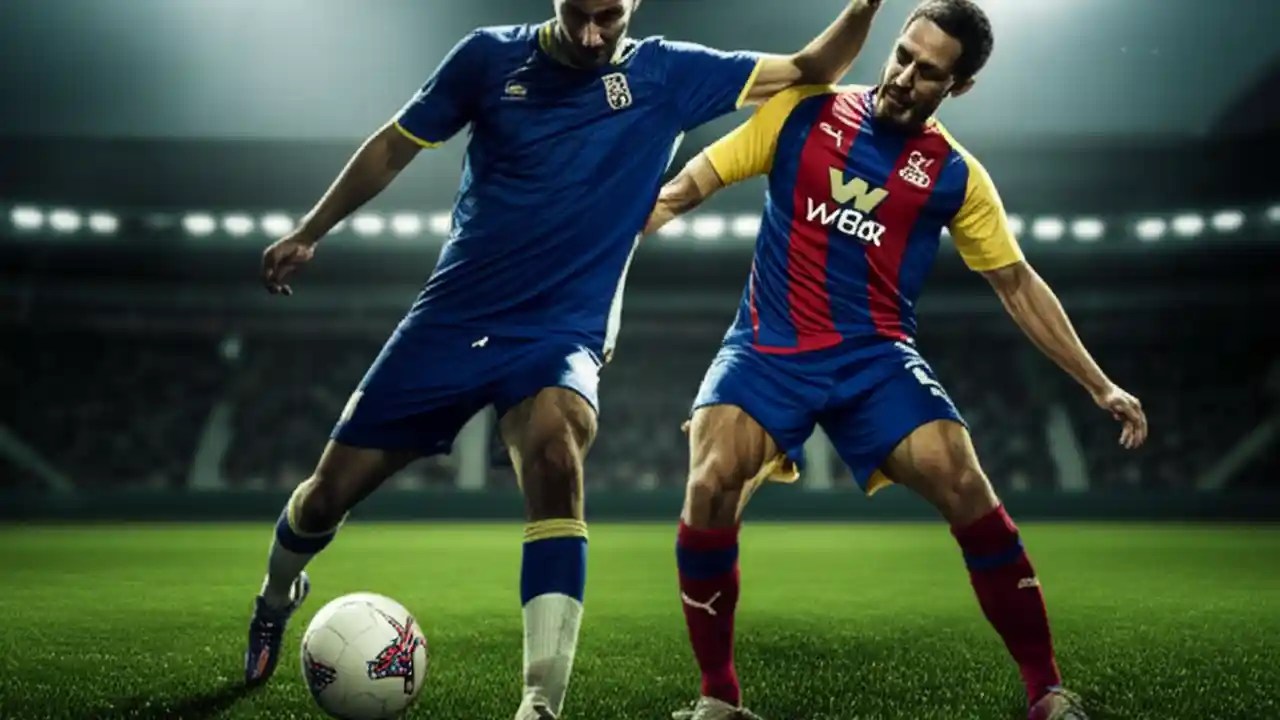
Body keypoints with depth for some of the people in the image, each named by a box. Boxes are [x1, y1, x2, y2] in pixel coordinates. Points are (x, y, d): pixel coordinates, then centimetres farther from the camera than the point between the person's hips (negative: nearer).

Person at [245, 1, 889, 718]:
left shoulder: (667, 73, -2)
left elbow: (810, 69, 0)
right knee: (331, 488, 7)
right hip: (451, 317, 2)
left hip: (562, 334, -1)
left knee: (556, 453, -34)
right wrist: (308, 233, 11)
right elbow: (393, 147, 9)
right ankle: (277, 599, 42)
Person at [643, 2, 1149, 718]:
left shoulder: (957, 175, 4)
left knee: (966, 488, -19)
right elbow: (700, 178, 5)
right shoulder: (803, 110, 2)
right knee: (710, 490, -23)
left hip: (876, 356, 1)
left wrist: (1099, 384, 8)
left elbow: (1019, 284, 10)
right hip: (768, 349, 0)